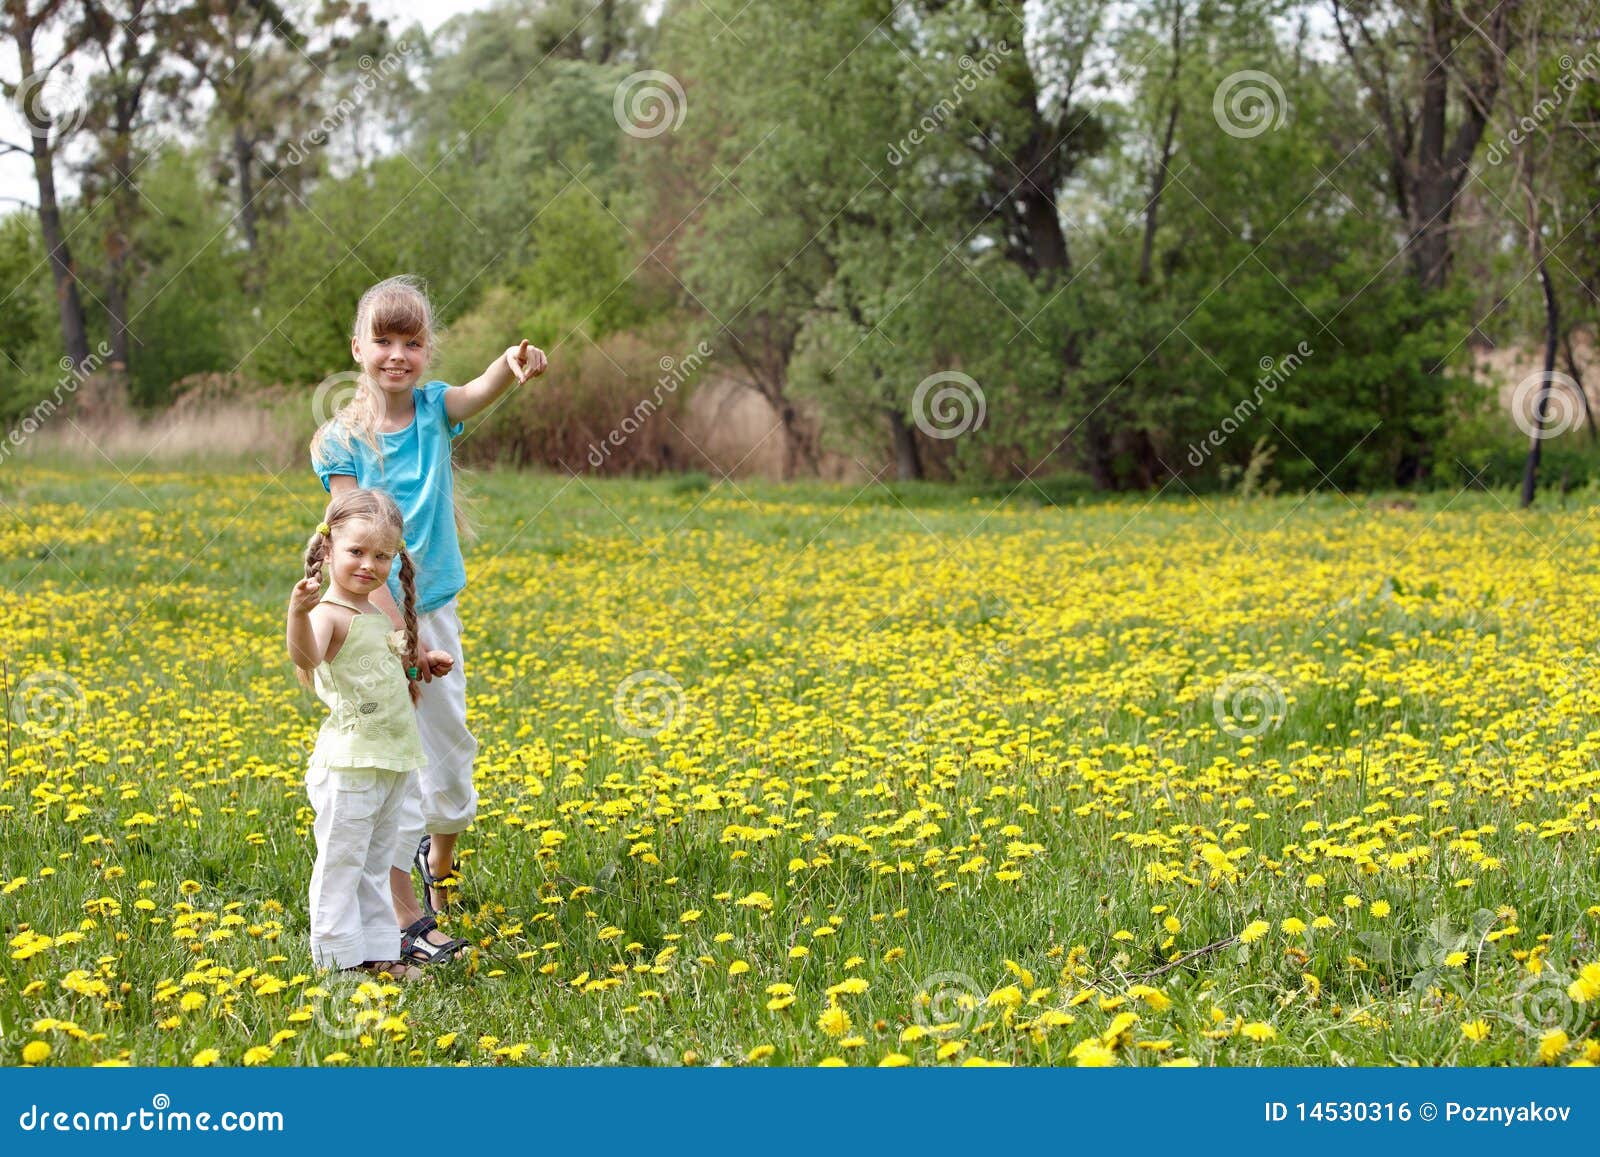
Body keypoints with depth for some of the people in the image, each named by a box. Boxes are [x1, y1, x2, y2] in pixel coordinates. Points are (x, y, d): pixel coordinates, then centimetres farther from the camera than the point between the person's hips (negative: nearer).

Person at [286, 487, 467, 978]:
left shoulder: (374, 614, 14)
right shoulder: (329, 613, -16)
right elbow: (306, 657, -39)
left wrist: (418, 660, 21)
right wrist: (298, 614, -56)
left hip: (392, 764, 9)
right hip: (349, 764, -9)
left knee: (375, 864, 18)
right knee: (341, 864, -2)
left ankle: (378, 950, 26)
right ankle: (338, 959, 5)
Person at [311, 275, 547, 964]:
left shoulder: (435, 409, -4)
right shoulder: (342, 439, -10)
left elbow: (482, 391, -27)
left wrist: (513, 364, -51)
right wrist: (399, 631, -22)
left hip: (435, 610, 3)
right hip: (372, 617, -3)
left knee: (450, 751, 15)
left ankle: (440, 857, 43)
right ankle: (405, 914, 7)